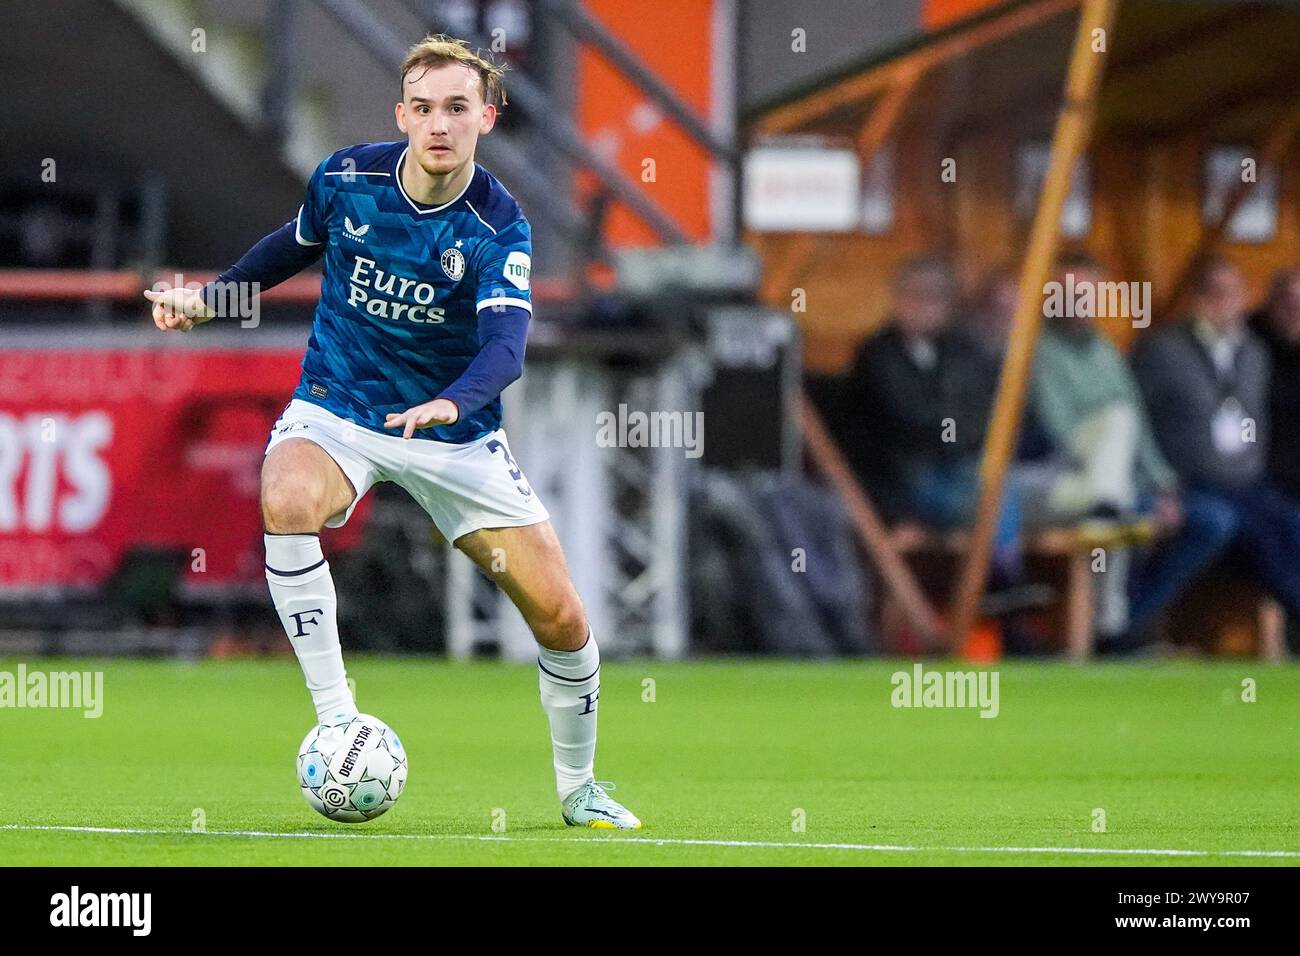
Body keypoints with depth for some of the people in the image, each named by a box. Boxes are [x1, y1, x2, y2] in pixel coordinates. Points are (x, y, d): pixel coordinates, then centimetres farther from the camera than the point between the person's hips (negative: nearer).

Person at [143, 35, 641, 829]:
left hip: (455, 434, 0)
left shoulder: (499, 228, -18)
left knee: (560, 616, -4)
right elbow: (298, 244, 15)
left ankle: (578, 789, 23)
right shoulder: (345, 179, -10)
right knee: (288, 499, -36)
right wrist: (211, 296, 19)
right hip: (336, 412, 0)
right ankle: (335, 719, -28)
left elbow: (505, 346, -34)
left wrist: (451, 403, -54)